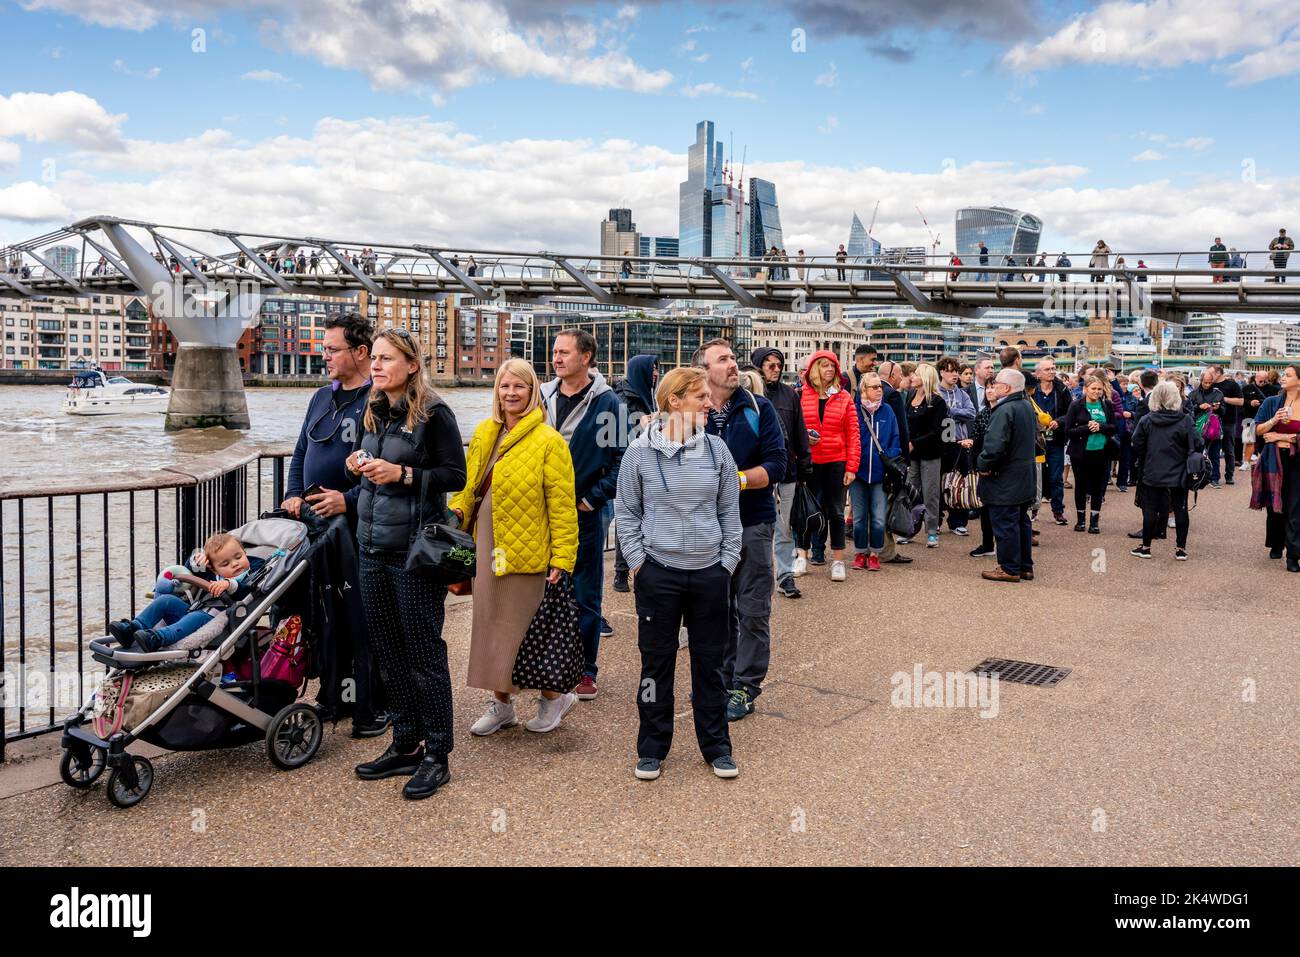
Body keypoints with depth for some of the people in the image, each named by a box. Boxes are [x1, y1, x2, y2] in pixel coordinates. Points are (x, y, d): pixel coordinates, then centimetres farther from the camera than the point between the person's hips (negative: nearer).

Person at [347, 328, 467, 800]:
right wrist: (357, 465, 2)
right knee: (387, 650, 13)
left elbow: (455, 476, -12)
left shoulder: (434, 414, -10)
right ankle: (405, 745, 26)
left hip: (415, 549, -8)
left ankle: (436, 756, 11)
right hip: (373, 547, 8)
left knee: (423, 651, -1)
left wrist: (402, 473, -21)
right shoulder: (372, 413, 12)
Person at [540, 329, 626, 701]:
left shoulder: (606, 402, -8)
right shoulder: (543, 396, 6)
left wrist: (591, 499, -12)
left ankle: (584, 670, 18)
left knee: (584, 596, 6)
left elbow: (620, 461, -8)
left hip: (584, 515, -4)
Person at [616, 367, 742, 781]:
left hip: (710, 572, 2)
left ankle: (716, 746, 25)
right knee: (657, 661, 8)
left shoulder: (716, 448, 2)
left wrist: (728, 561, 3)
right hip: (658, 572, -2)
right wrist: (637, 560, -4)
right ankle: (652, 748, 23)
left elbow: (730, 510, 8)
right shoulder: (640, 451, -4)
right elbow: (626, 511, 2)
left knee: (710, 661, 11)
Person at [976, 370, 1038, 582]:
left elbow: (995, 446, -29)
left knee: (1005, 524, -1)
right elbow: (1035, 436, 23)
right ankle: (1025, 567, 23)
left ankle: (1009, 569, 5)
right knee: (1021, 522, 16)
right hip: (1025, 478, 10)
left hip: (1006, 480, -10)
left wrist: (983, 464, -14)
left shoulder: (1004, 411, -21)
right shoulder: (1028, 407, 9)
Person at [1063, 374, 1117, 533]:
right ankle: (1080, 519, 23)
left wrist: (1100, 427, -14)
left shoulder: (1107, 405, 3)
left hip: (1101, 452, 2)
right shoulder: (1076, 405, -5)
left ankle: (1094, 520, 16)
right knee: (1080, 485, 10)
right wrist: (1087, 428, -20)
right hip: (1081, 452, -2)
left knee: (1097, 487, 6)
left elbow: (1113, 428, 5)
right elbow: (1068, 430, -8)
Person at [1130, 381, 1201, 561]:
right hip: (1178, 475, 0)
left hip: (1152, 474, 0)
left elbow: (1137, 445, -3)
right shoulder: (1185, 421, -10)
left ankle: (1146, 547, 15)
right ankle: (1181, 549, 15)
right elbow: (1198, 445, -10)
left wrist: (1139, 464, 13)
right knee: (1180, 510, 10)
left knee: (1150, 509, 9)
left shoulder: (1146, 420, -6)